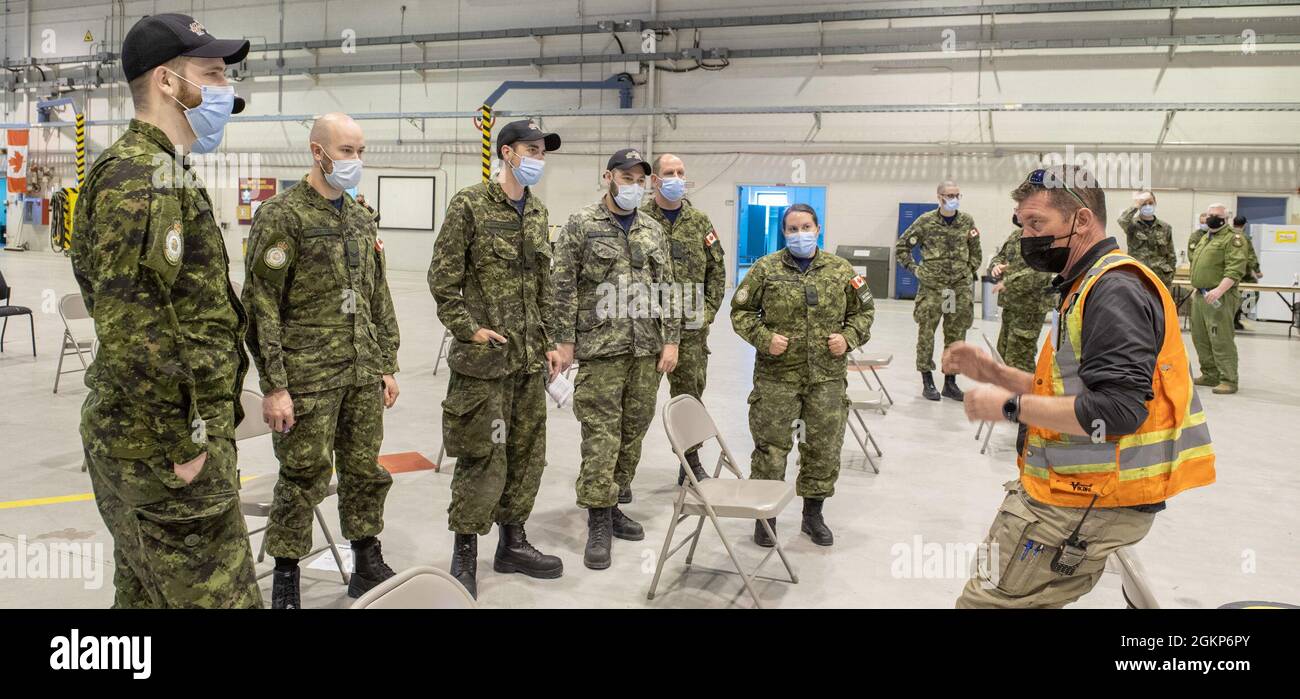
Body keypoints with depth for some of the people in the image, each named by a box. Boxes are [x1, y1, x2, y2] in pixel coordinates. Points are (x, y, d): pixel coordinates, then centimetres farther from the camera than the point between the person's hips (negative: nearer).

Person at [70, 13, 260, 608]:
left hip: (152, 439, 11)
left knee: (147, 593, 19)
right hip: (163, 446, -11)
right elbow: (133, 328, -26)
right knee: (218, 598, -4)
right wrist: (185, 443, -20)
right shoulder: (141, 175, -17)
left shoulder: (156, 172, 17)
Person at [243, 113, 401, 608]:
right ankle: (285, 583, 20)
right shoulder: (282, 214, -9)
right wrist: (273, 385, -15)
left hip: (364, 375, 6)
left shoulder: (361, 219, 12)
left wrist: (388, 365, 13)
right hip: (309, 380, -6)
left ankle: (368, 568, 29)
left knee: (366, 473, 13)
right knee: (303, 480, 3)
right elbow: (261, 305, -12)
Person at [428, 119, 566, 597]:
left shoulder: (537, 212, 13)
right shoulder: (469, 205, -6)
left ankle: (513, 543, 28)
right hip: (484, 359, -7)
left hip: (530, 359, 7)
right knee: (483, 460, -4)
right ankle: (464, 556, 12)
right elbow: (443, 278, -8)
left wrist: (549, 342, 14)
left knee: (527, 454, 12)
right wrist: (469, 329, -13)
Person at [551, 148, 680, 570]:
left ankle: (610, 505, 23)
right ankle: (598, 522, 3)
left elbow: (667, 289, 13)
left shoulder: (653, 232, 13)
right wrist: (564, 340, -8)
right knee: (601, 433, -5)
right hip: (601, 349, -5)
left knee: (633, 431, 9)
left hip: (647, 350, 5)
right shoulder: (581, 225, 0)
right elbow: (564, 286, -3)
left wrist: (671, 341, 6)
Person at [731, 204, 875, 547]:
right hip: (776, 376, -2)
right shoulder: (766, 268, 0)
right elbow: (741, 310, 5)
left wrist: (849, 338, -3)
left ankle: (813, 515, 28)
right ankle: (765, 515, 20)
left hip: (828, 377, 2)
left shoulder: (841, 270, 6)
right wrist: (763, 338, -10)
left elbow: (864, 311, 15)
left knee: (824, 447, 9)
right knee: (770, 446, 2)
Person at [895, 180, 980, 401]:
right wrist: (915, 268, -2)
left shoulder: (967, 222, 7)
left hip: (960, 288, 3)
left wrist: (969, 272, 9)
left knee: (956, 337, 7)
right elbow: (901, 247, 5)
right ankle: (927, 382, 10)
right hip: (931, 287, -3)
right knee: (926, 334, 0)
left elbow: (975, 252, 19)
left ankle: (950, 382, 17)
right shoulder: (925, 221, -3)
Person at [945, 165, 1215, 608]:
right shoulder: (1092, 285, 17)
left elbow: (1116, 411, -26)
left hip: (1087, 506, -10)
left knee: (987, 600, -6)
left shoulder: (1114, 292, -16)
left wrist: (1010, 406, -18)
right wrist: (996, 374, 9)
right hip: (1076, 490, 10)